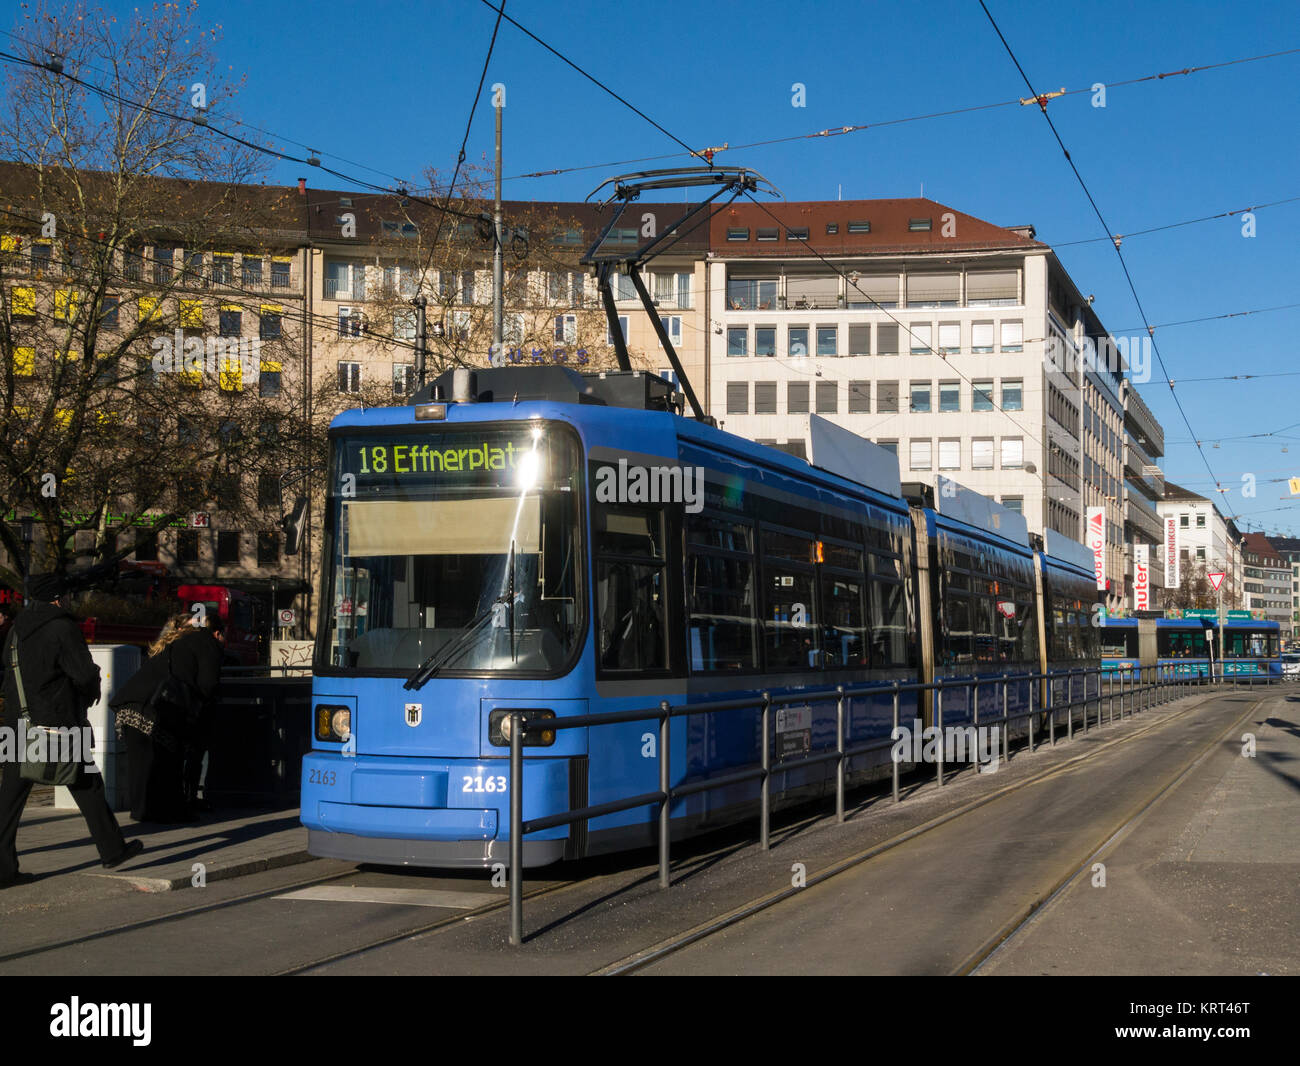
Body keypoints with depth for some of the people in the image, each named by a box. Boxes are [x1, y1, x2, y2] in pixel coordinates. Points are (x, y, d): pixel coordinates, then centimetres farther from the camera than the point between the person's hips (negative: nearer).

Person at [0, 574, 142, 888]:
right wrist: (91, 693, 8)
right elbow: (86, 673, -15)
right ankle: (112, 849, 19)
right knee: (88, 788, 9)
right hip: (58, 726, -6)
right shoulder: (62, 628, -11)